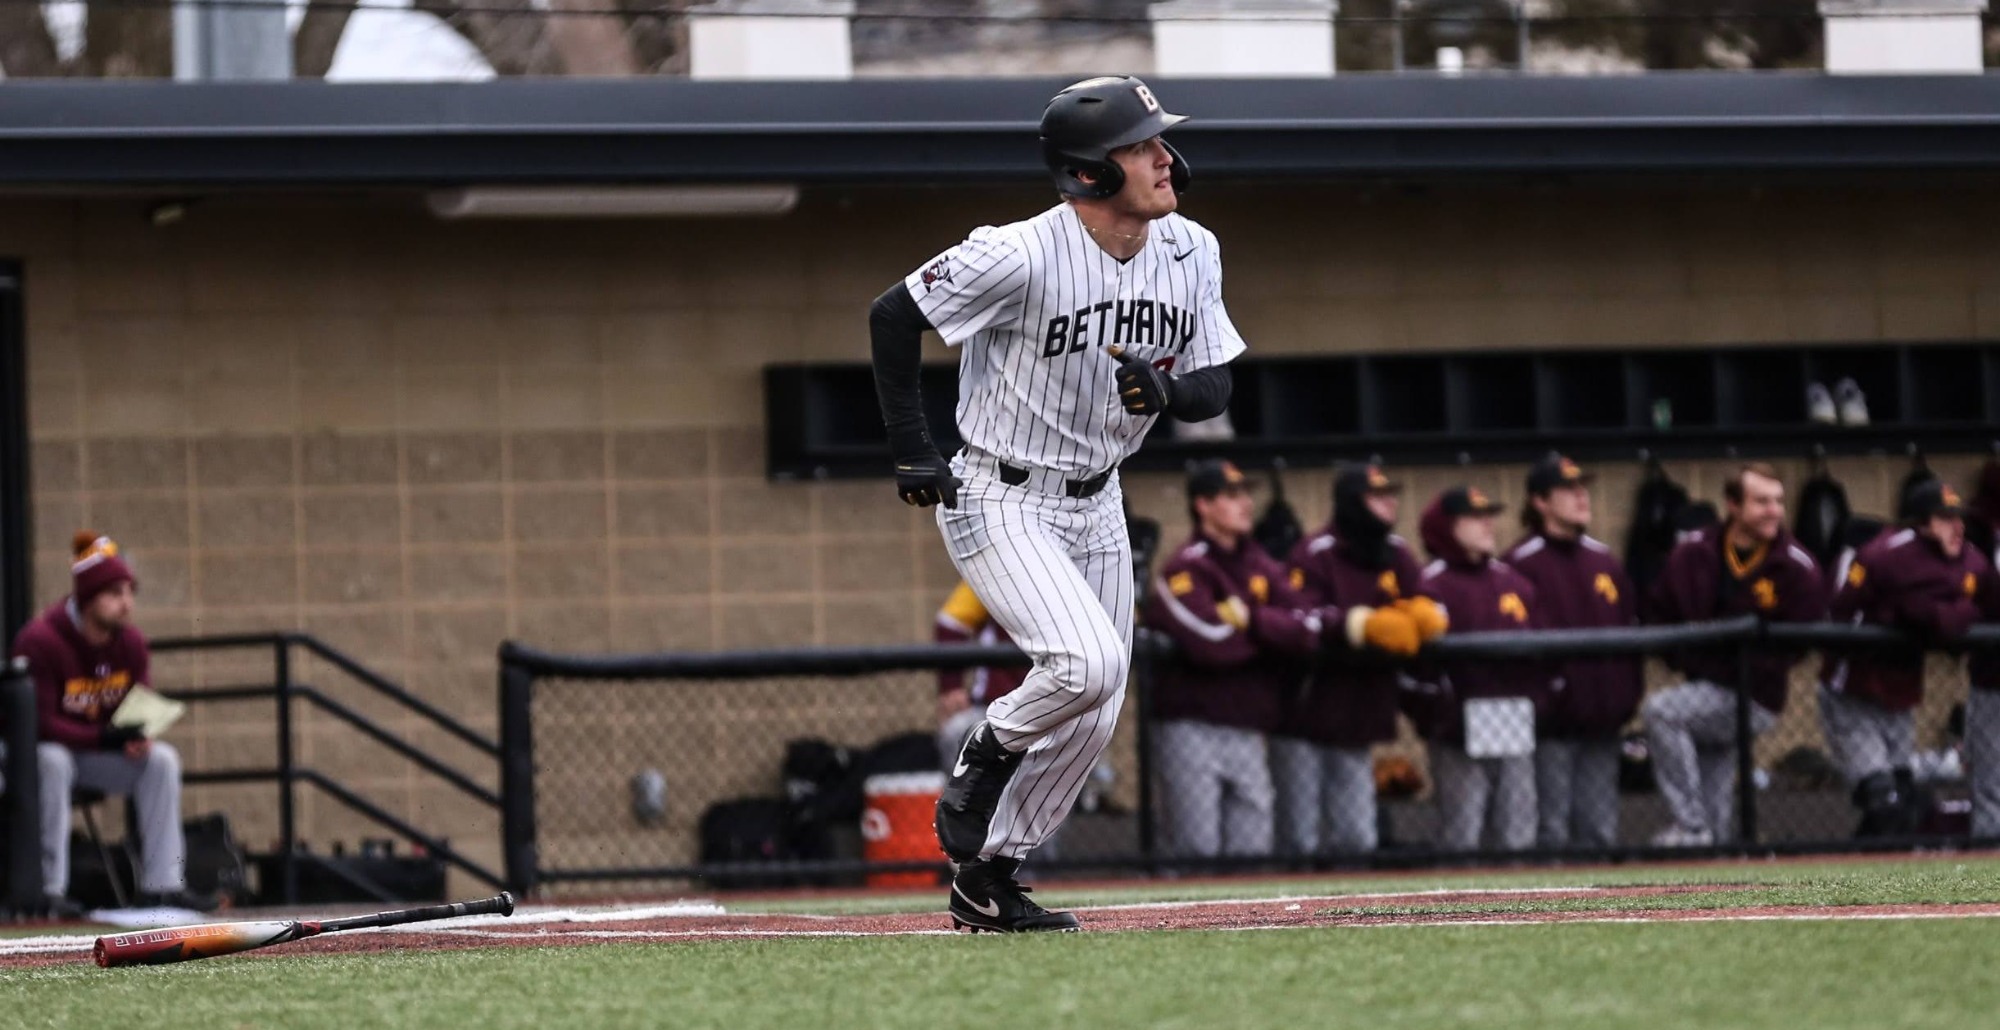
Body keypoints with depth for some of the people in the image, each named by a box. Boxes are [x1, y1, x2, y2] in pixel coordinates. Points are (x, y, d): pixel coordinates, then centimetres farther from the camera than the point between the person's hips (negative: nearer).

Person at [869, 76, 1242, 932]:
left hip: (1095, 506, 7)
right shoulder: (1021, 257, -24)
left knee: (1092, 717, 7)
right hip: (999, 503, -7)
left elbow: (1214, 389, 2)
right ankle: (983, 760, 4)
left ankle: (987, 879, 21)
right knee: (1088, 664, -25)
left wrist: (1165, 389, -22)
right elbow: (892, 316, -14)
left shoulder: (1190, 254, -4)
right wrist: (911, 450, -14)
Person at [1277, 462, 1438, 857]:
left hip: (1359, 718, 6)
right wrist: (1366, 624, -34)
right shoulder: (1315, 554, -12)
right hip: (1307, 716, -6)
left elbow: (1431, 610, 2)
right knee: (1302, 840, -5)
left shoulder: (1396, 554, 9)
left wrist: (1424, 615, -21)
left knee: (1358, 840, 6)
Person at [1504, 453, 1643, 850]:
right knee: (1552, 831, -6)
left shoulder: (1605, 561, 14)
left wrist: (1628, 693, 7)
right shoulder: (1522, 564, -8)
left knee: (1601, 831, 9)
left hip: (1602, 718, 7)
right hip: (1552, 724, -7)